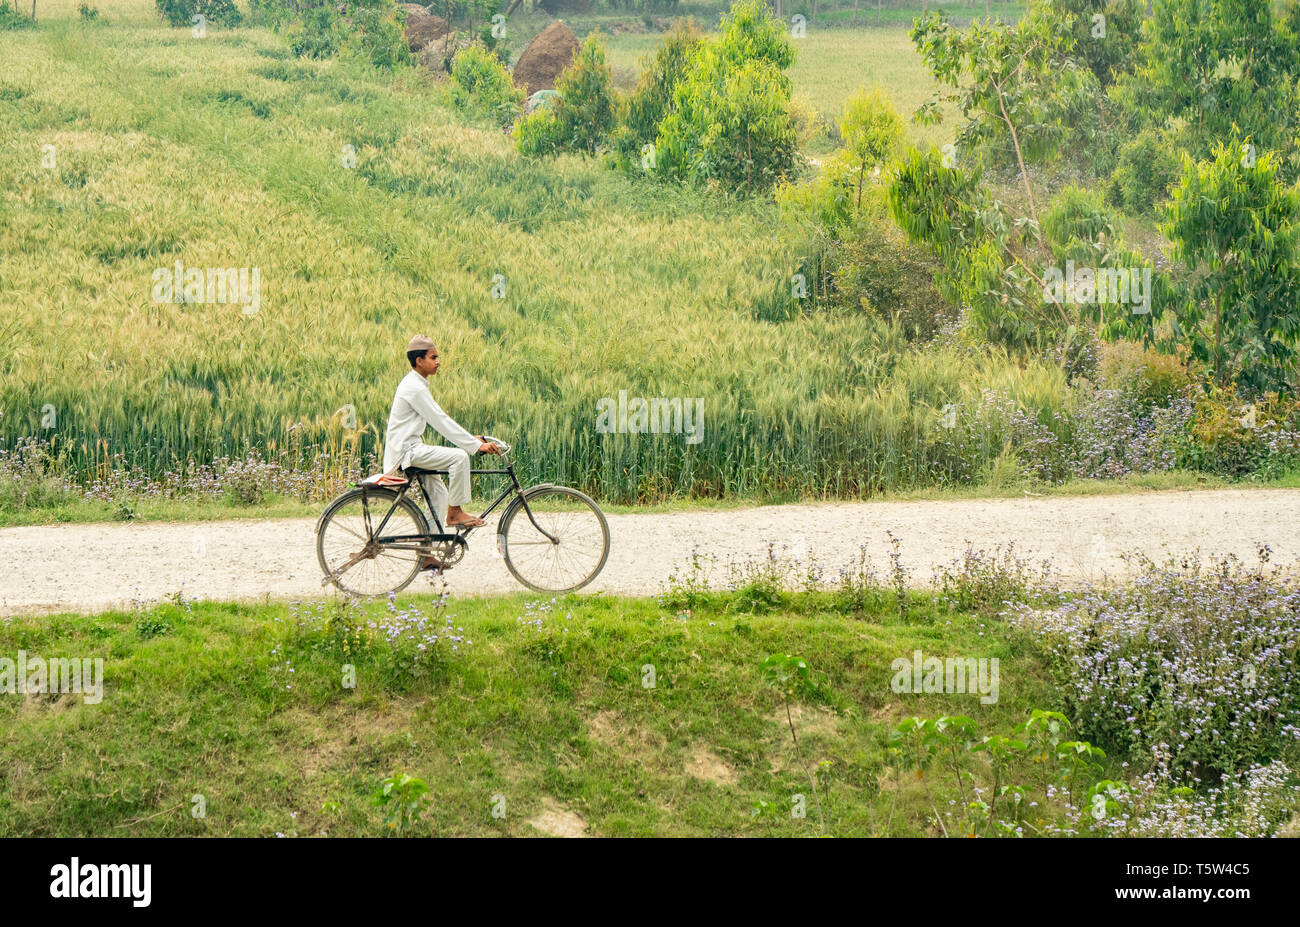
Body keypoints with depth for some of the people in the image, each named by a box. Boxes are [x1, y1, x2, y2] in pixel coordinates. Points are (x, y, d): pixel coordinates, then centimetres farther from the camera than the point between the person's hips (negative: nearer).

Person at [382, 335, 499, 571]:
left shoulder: (416, 384, 15)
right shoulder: (415, 388, -18)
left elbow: (441, 419, 19)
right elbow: (441, 422, -21)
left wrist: (471, 439, 13)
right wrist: (476, 445, -20)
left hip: (410, 449, 11)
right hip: (407, 450, -11)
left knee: (438, 494, 12)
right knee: (459, 457, -22)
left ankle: (426, 555, 15)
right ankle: (455, 513, -10)